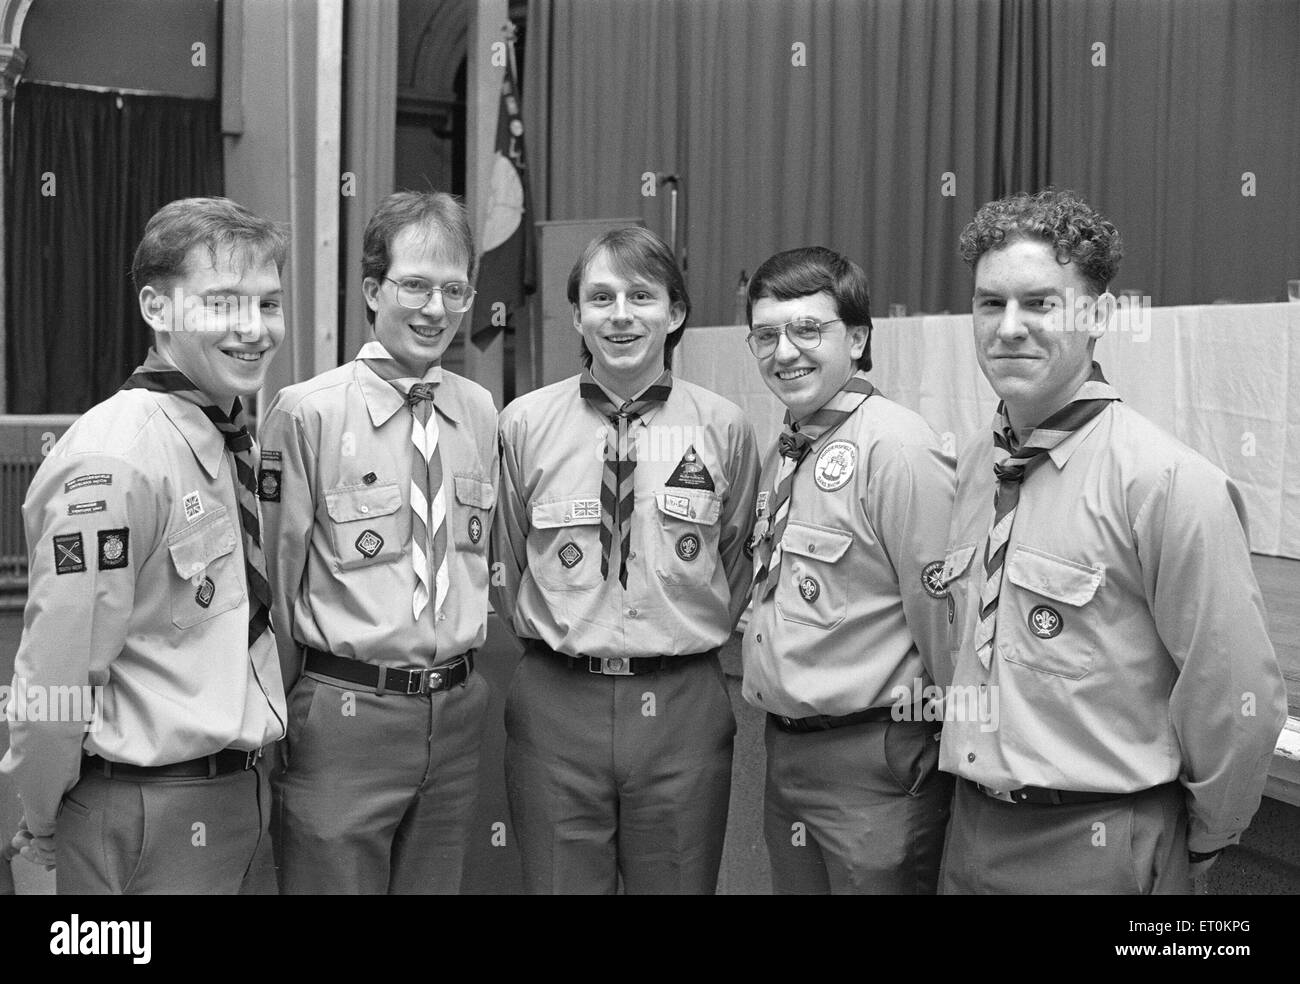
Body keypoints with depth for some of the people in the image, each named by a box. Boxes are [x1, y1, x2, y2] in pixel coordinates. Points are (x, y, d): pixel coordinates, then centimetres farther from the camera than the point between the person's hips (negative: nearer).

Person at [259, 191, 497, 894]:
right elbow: (273, 574, -7)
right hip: (344, 714, -5)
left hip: (455, 711, 5)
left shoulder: (480, 411, 6)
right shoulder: (307, 412, -11)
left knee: (437, 883, 16)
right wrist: (285, 712, -1)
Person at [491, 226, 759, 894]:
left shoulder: (724, 428, -1)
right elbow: (504, 564, 9)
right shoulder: (523, 424, -1)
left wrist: (696, 639, 8)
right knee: (558, 886, 11)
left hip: (684, 709, 0)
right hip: (555, 706, 0)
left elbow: (736, 563, 10)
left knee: (678, 885, 12)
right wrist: (548, 637, 7)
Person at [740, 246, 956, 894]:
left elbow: (943, 615, -18)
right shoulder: (784, 453, 9)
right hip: (784, 752, 8)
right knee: (793, 884, 18)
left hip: (876, 764, -8)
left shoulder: (896, 446, -19)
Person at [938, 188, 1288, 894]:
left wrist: (1198, 841, -3)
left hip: (1102, 847, -6)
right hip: (971, 831, 6)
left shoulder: (1169, 483, -18)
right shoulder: (971, 467, 2)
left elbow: (1237, 702, -15)